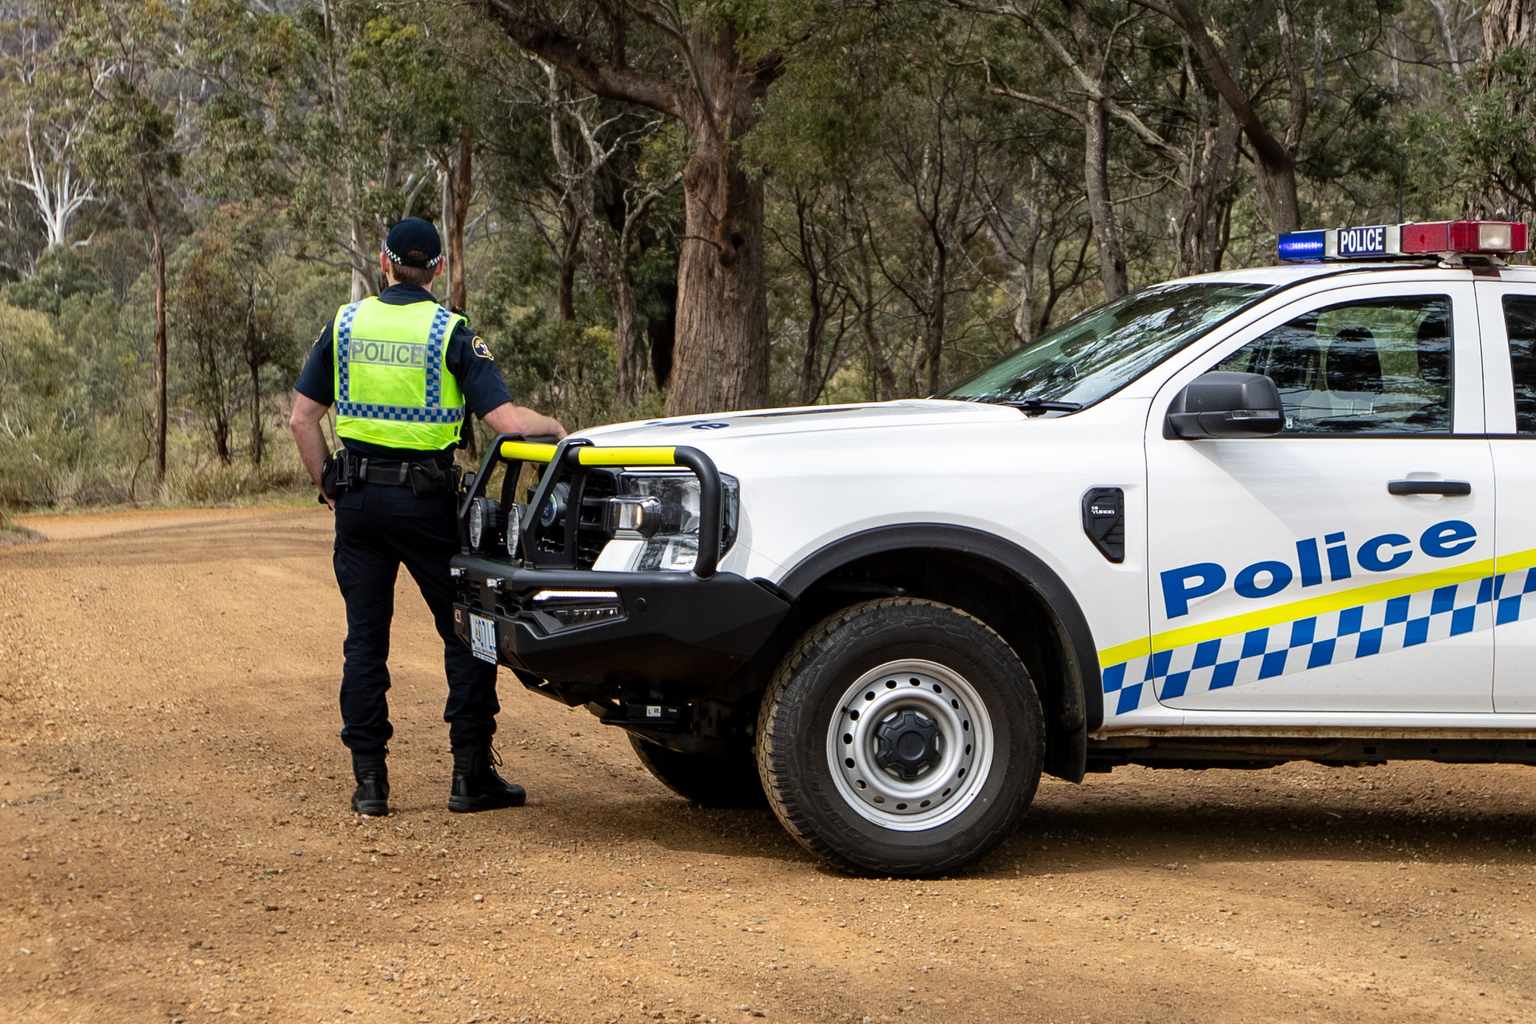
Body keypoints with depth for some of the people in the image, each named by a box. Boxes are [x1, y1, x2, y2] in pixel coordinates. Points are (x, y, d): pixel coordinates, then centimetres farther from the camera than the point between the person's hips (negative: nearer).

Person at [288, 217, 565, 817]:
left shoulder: (346, 324, 4)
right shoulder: (451, 333, -5)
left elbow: (303, 418, 3)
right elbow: (505, 420, -12)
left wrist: (327, 485, 12)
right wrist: (557, 428, 4)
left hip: (358, 498, 3)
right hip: (426, 500, -3)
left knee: (365, 638, 8)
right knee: (465, 633, 8)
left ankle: (369, 779, 6)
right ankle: (472, 774, 5)